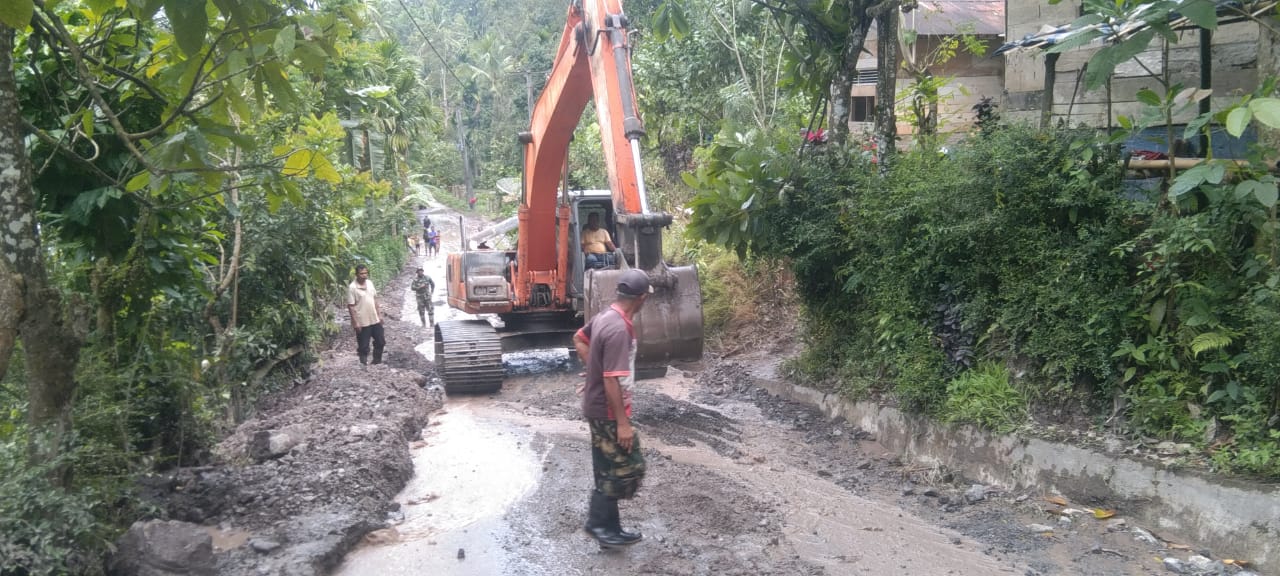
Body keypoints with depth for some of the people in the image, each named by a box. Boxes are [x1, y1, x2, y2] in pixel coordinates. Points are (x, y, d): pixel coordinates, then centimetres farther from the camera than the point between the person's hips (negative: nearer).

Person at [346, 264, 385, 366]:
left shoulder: (370, 283, 4)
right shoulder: (352, 287, -16)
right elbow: (350, 306, -16)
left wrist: (379, 315, 12)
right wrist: (355, 323, -17)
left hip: (375, 320, 7)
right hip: (362, 322, -7)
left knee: (381, 341, 15)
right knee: (363, 346, 2)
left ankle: (377, 361, 33)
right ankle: (364, 365, 15)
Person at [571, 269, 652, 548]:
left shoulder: (606, 316, 3)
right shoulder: (619, 330, -27)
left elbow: (579, 339, 21)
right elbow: (612, 381, -28)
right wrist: (623, 422, -23)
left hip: (597, 407, 10)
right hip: (608, 412, -10)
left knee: (609, 469, 16)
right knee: (629, 467, 0)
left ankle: (605, 525, 24)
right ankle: (600, 523, 8)